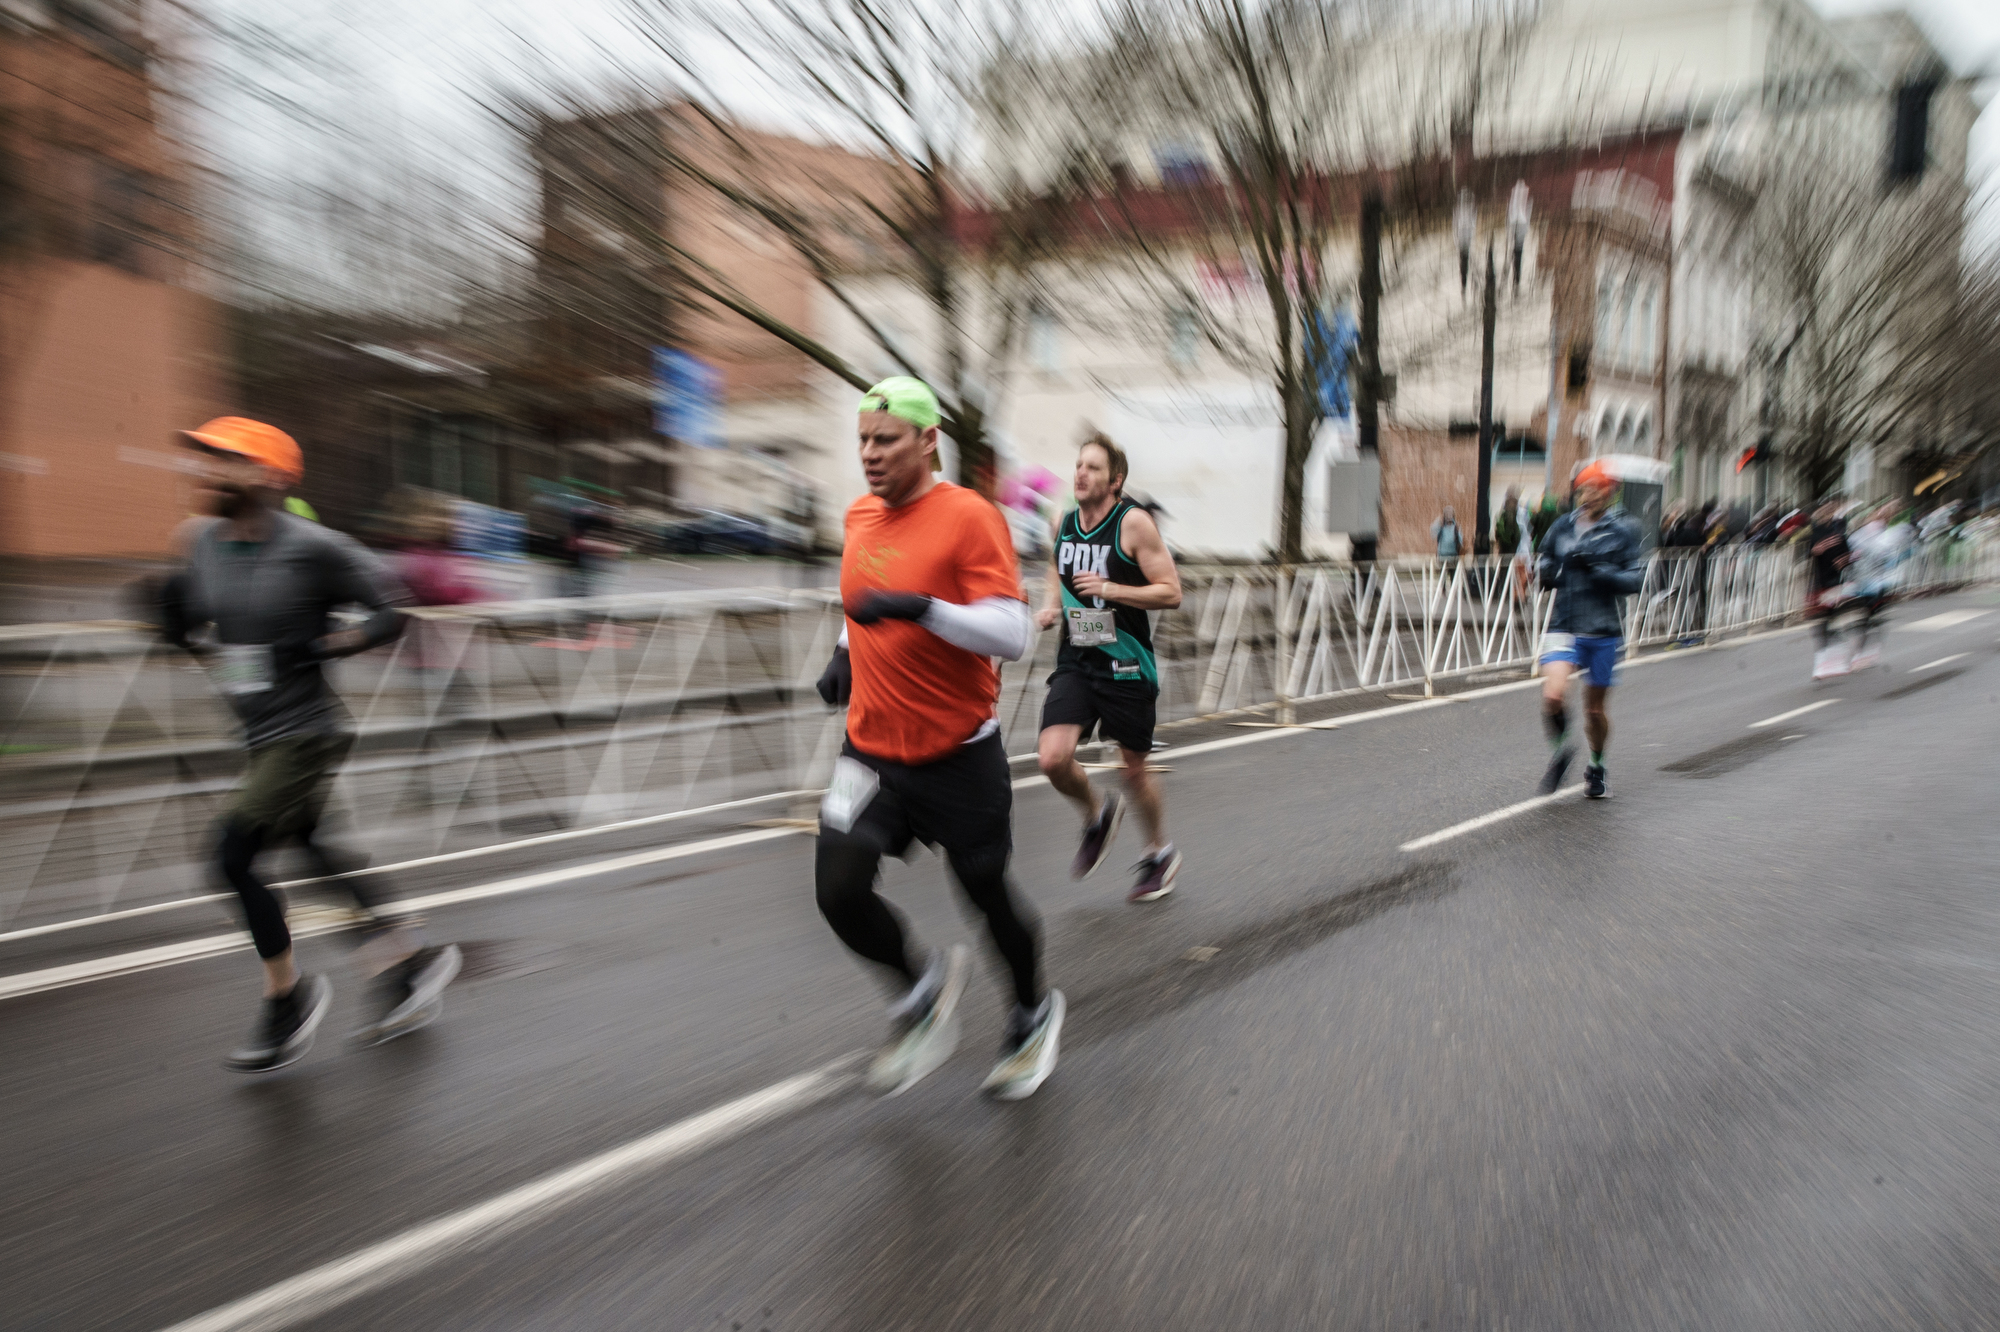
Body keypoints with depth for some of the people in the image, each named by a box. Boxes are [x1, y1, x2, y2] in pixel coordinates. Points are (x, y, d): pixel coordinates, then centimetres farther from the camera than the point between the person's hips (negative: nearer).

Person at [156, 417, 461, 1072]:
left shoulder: (313, 547, -16)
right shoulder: (203, 547, 5)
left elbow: (391, 611, -11)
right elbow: (187, 628, 17)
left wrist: (324, 646, -21)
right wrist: (175, 622, -3)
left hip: (307, 731, -8)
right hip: (261, 738, 8)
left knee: (233, 857, -10)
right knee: (316, 854, 16)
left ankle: (289, 995, 11)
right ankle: (413, 958, 32)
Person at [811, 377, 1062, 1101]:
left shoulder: (970, 516, -14)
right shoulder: (860, 516, 7)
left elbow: (1014, 634, -21)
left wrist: (920, 607, -32)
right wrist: (846, 653, 9)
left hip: (959, 755, -5)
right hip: (872, 749, 5)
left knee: (988, 894, 11)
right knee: (838, 890, -11)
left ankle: (1034, 1013, 40)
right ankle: (920, 988, 19)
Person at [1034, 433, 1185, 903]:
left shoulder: (1134, 523, -11)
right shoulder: (1062, 524, 5)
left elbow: (1171, 592, -12)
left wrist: (1110, 590, -23)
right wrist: (1051, 606, 5)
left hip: (1126, 665, -4)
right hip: (1075, 660, 4)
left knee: (1134, 767, 8)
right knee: (1053, 759, -13)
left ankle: (1159, 852, 35)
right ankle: (1098, 813, 20)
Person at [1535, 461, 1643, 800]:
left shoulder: (1623, 529, -1)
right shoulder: (1563, 526, 6)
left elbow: (1634, 580, -5)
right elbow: (1545, 571, 15)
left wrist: (1598, 569, -20)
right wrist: (1553, 570, -8)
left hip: (1604, 629, -1)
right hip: (1565, 624, 1)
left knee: (1596, 706, 10)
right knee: (1553, 695, -21)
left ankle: (1596, 768, 35)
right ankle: (1560, 750, 8)